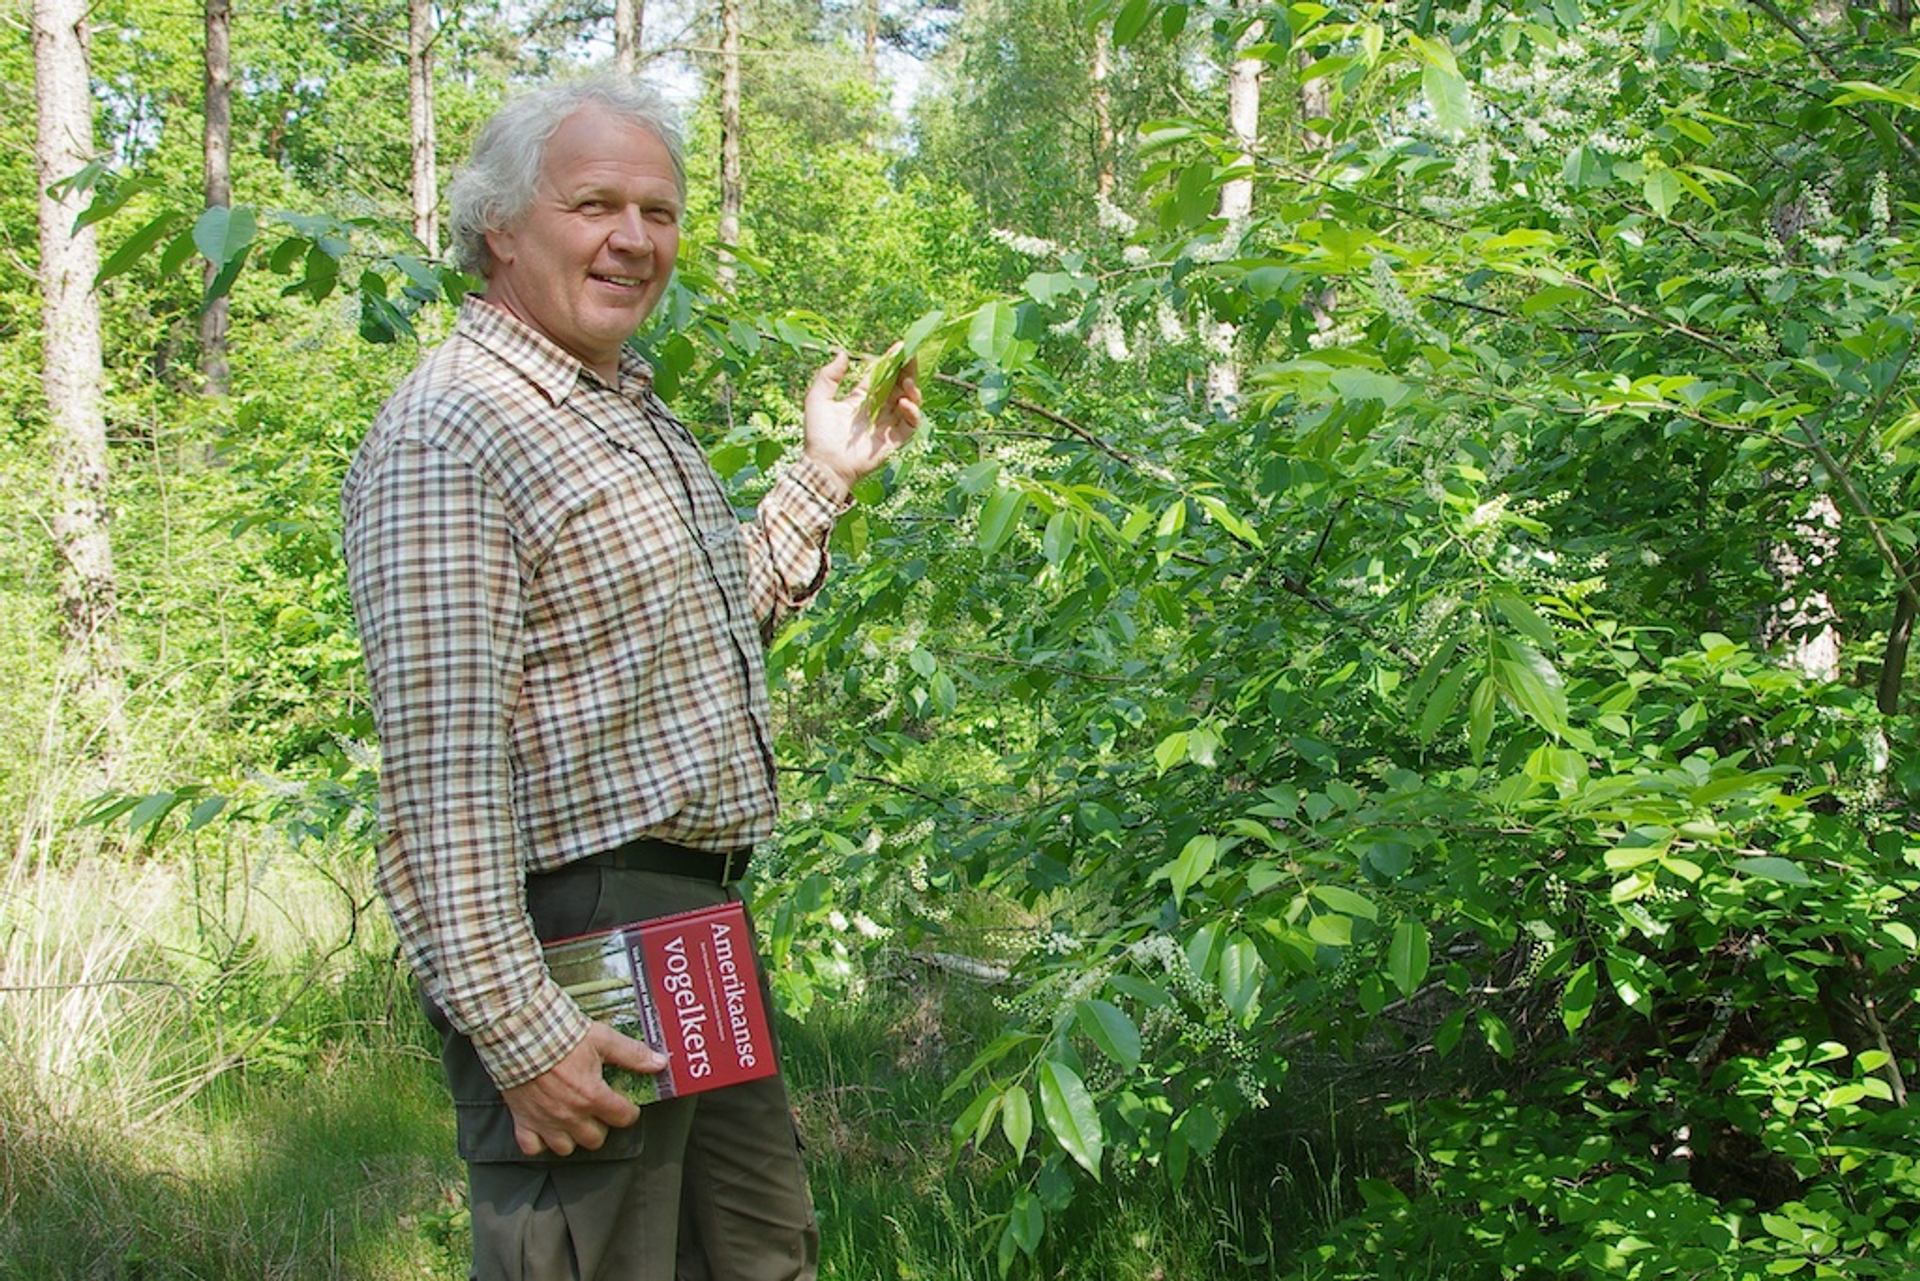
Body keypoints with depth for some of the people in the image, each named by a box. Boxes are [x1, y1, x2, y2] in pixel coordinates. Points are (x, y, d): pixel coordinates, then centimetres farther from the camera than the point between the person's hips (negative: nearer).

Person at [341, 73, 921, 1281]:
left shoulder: (634, 411, 14)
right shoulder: (449, 435, -17)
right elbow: (444, 762, -23)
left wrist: (825, 475, 16)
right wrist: (516, 1028, -25)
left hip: (700, 923, 10)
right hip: (573, 943, -10)